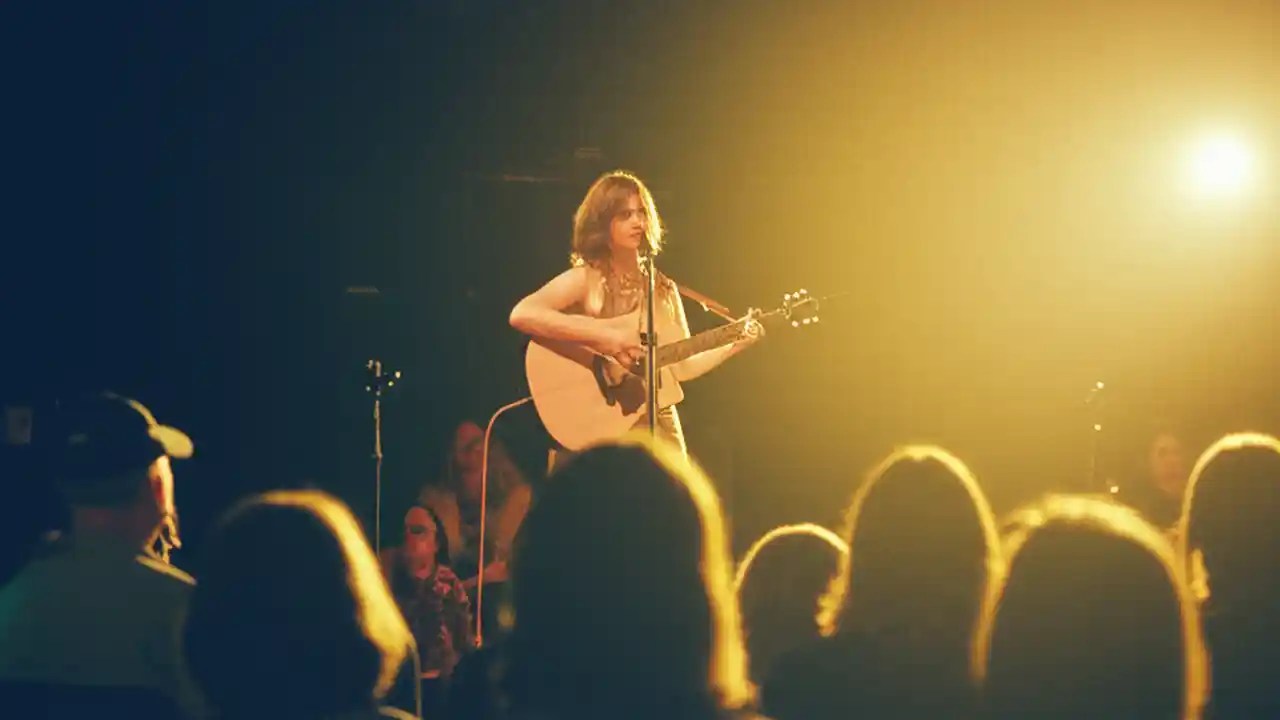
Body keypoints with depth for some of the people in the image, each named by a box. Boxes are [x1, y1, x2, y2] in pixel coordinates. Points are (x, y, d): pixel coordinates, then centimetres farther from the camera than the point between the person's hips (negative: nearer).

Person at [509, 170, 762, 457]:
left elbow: (681, 367, 15)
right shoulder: (584, 280, -5)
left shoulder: (664, 290, 13)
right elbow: (521, 315, -21)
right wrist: (600, 335, -26)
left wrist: (734, 345, 1)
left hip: (659, 427, 5)